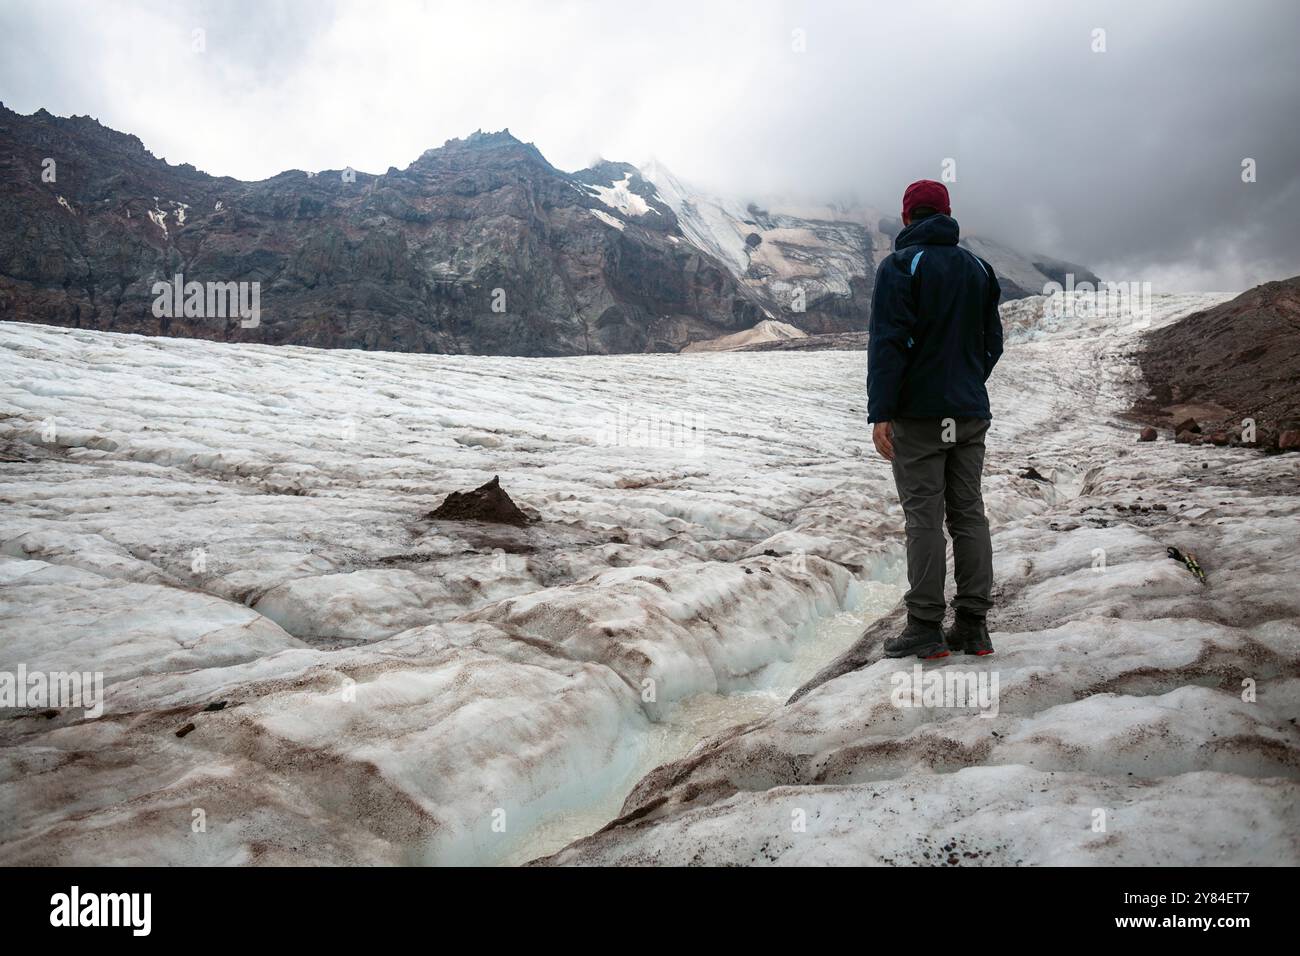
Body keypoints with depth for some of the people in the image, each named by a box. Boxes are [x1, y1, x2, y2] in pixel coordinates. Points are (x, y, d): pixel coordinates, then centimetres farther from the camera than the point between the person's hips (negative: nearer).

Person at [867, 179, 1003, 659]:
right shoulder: (978, 268, 13)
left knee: (924, 517, -5)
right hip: (971, 413, 6)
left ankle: (925, 628, -2)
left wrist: (881, 411, -15)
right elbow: (993, 341, 17)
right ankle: (973, 625, 11)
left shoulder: (900, 266, -6)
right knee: (969, 513, 7)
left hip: (919, 413, -6)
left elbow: (888, 341, -15)